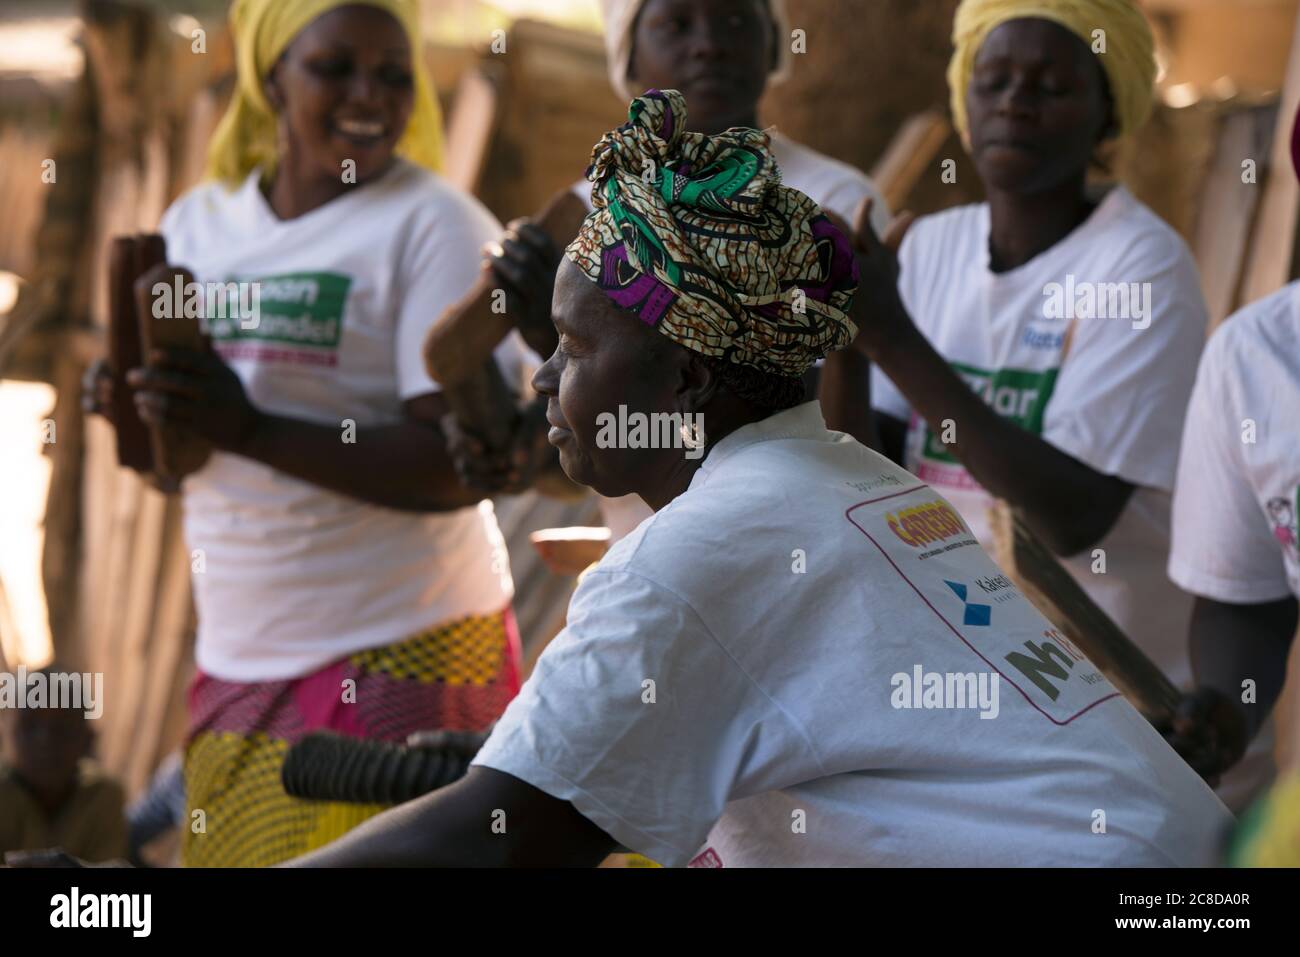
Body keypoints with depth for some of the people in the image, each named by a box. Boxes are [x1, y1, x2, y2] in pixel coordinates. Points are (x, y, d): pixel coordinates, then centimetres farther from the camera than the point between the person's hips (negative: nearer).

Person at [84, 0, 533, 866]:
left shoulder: (435, 227, -8)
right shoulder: (198, 223, 11)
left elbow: (464, 464, -18)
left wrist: (251, 429, -25)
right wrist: (141, 412, -8)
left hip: (399, 657, -5)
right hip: (236, 664, 6)